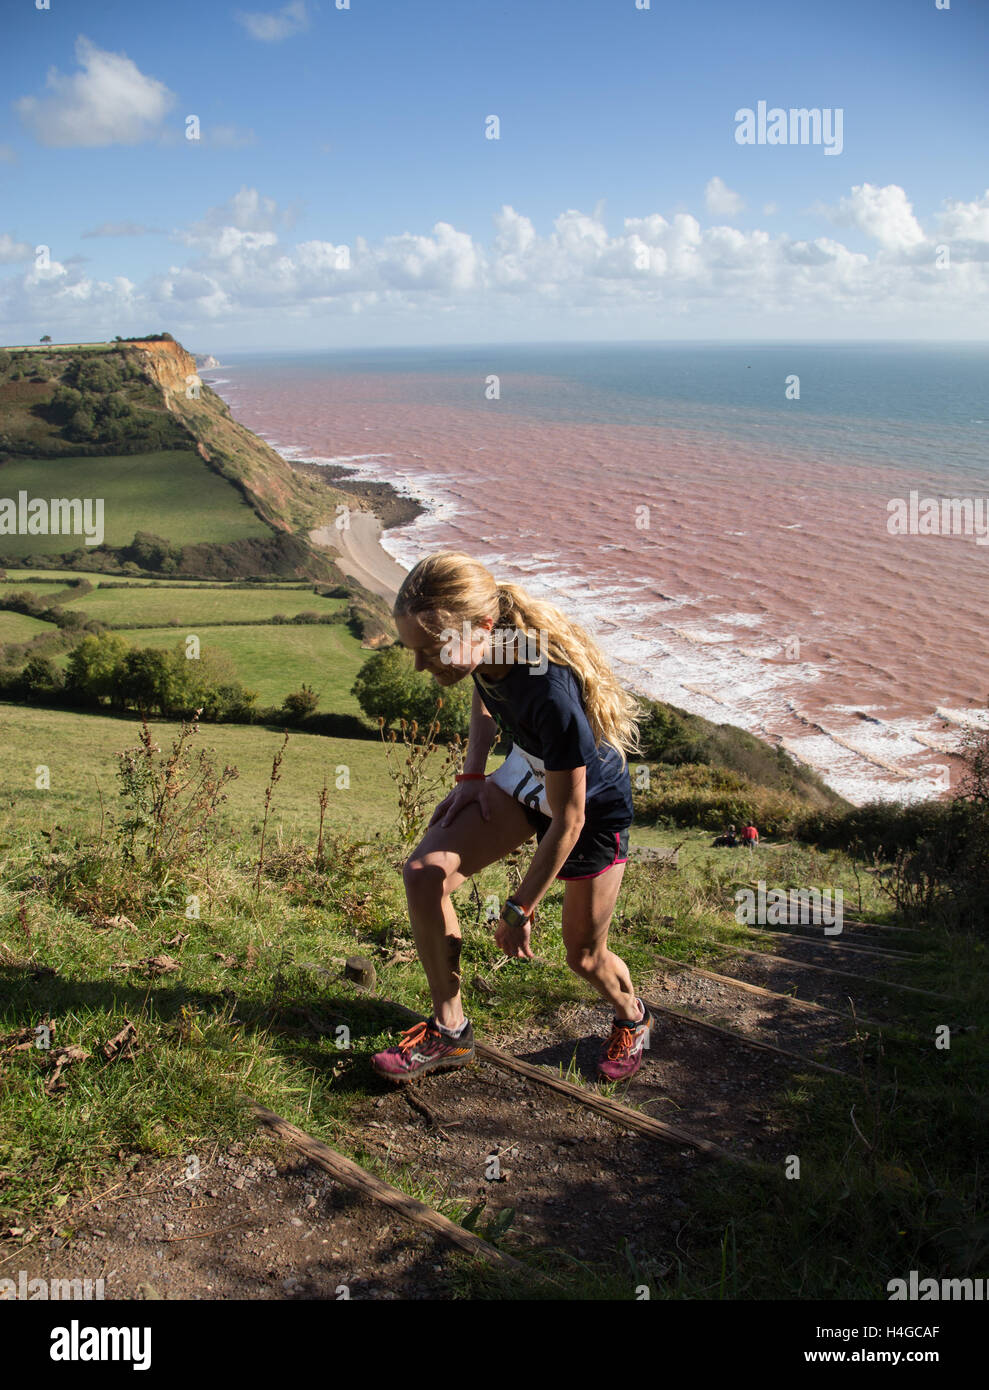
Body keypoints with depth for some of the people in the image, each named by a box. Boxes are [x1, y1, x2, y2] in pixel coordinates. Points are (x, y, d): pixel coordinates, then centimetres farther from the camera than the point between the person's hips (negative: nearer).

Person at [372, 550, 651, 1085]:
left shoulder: (551, 692, -42)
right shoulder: (486, 650, -20)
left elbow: (568, 821, -30)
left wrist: (518, 911, -20)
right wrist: (472, 776, -1)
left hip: (592, 803, -6)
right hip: (527, 778, 6)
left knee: (583, 954, 10)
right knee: (424, 873, -10)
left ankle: (632, 1019, 46)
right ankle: (449, 1031, 6)